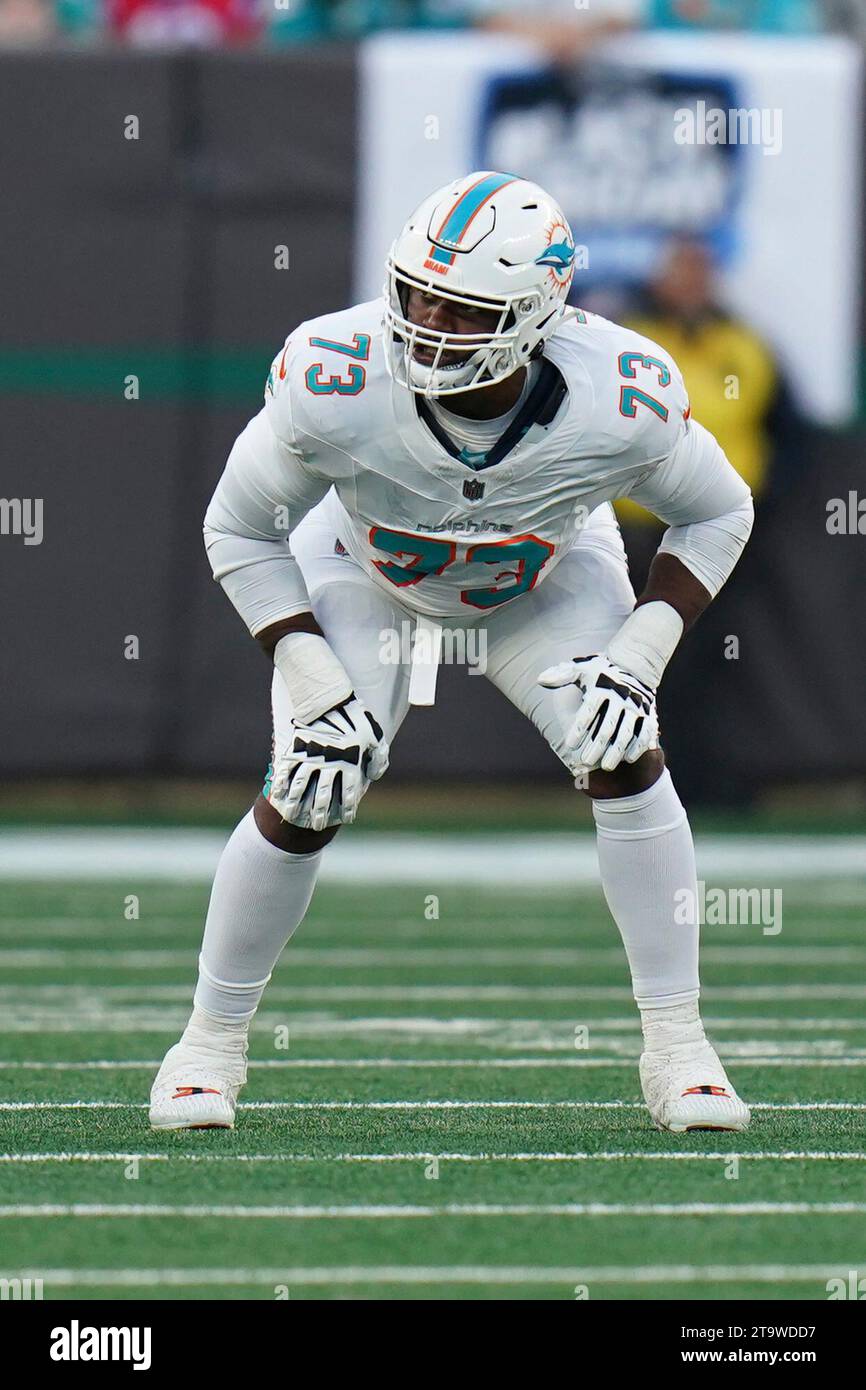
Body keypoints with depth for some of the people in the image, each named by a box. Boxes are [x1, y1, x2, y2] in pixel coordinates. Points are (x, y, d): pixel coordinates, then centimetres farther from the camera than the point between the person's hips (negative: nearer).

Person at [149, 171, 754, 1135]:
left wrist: (638, 658, -26)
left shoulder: (618, 398, -36)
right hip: (366, 569, -1)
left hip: (546, 577, 1)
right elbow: (240, 531, -20)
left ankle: (676, 1050, -4)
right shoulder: (335, 381, -39)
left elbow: (717, 514, -14)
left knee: (625, 759, -17)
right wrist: (315, 689, -26)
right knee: (306, 796, -12)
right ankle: (212, 1040, 11)